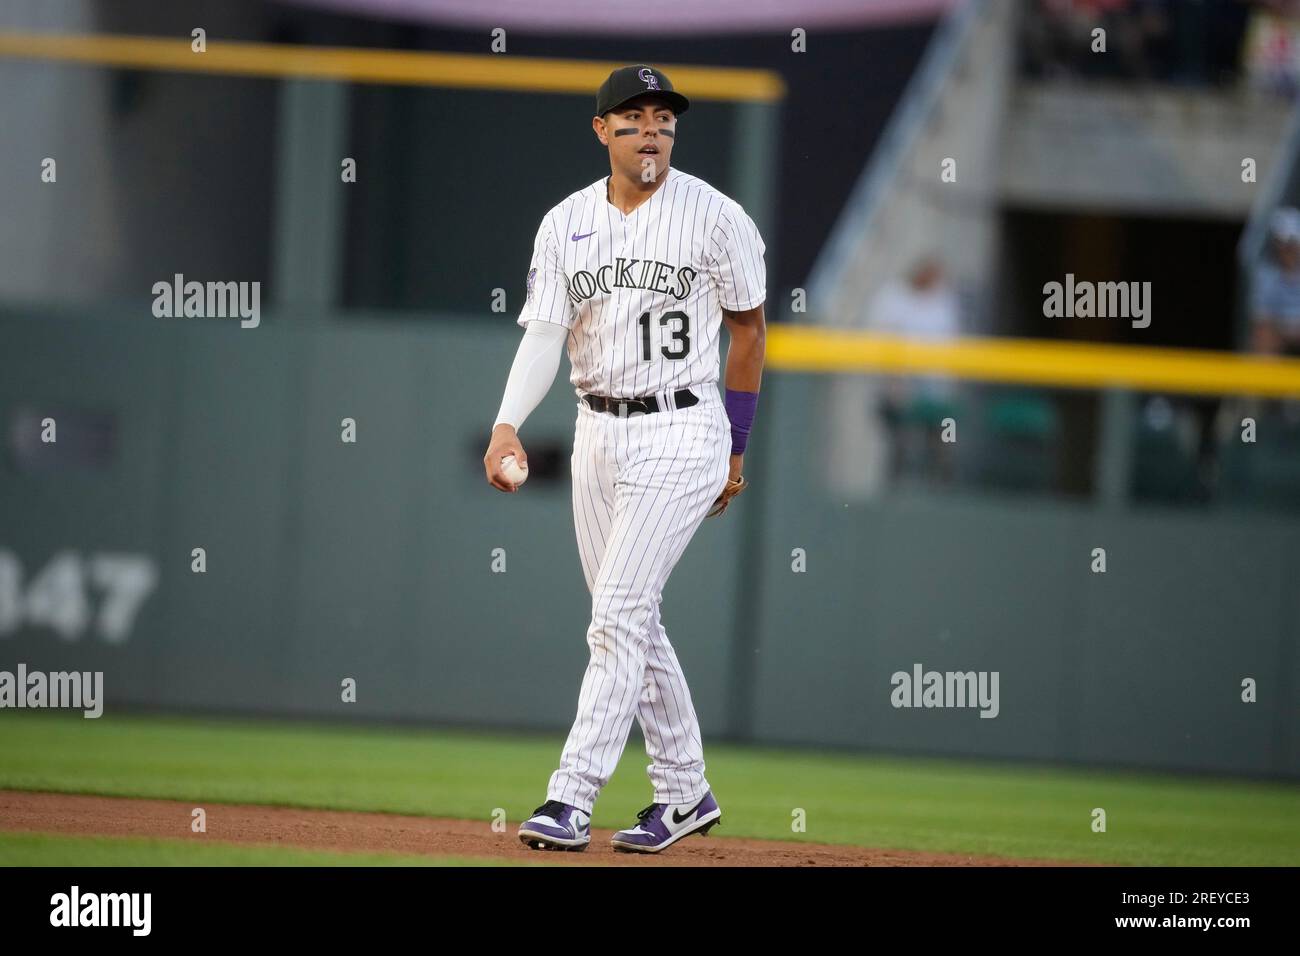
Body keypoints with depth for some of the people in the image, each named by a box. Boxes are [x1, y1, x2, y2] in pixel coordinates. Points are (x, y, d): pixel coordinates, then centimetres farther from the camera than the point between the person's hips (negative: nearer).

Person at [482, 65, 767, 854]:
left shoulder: (716, 217, -6)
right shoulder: (566, 224, 4)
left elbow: (748, 330, 3)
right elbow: (543, 336, -4)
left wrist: (734, 448, 4)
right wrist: (508, 425, -21)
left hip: (680, 434, -6)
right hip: (598, 433, 6)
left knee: (619, 617, -13)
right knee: (631, 621, 11)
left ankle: (571, 800, -15)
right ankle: (685, 791, 25)